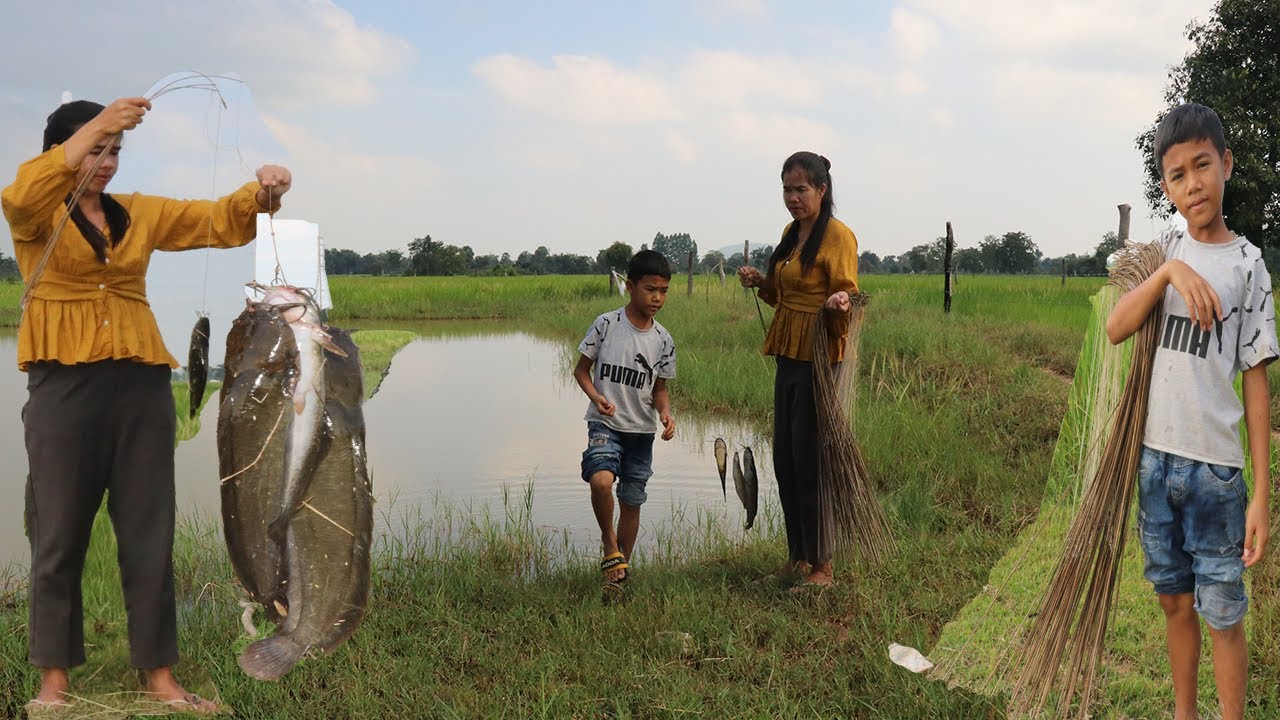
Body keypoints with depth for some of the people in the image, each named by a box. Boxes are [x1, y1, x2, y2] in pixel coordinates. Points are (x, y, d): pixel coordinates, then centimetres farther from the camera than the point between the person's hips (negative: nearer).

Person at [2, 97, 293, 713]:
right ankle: (54, 677, 16)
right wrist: (96, 125, -32)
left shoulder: (140, 213, 13)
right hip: (65, 384, -3)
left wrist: (261, 194, -16)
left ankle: (159, 674, 14)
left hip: (141, 386, 3)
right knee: (60, 535, 4)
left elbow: (218, 220, 7)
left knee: (150, 534, 6)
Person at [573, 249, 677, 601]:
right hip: (605, 424, -3)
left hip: (642, 431, 3)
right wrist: (596, 397, -16)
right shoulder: (607, 324, -6)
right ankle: (610, 544, -4)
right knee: (601, 480, -30)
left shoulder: (663, 340, 3)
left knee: (631, 502, 9)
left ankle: (619, 576, 26)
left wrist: (665, 413, -7)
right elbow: (581, 369, 2)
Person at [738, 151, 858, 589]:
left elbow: (847, 296, -14)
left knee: (809, 463, -4)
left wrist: (840, 304, -35)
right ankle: (797, 558, 24)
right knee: (784, 461, 12)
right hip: (788, 356, 9)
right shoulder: (791, 233, 14)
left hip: (818, 360, -9)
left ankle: (822, 566, 7)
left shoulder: (837, 235, -11)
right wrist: (760, 282, 6)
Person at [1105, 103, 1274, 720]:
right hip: (1155, 458, 4)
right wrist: (1169, 272, -23)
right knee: (1175, 601, 17)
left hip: (1215, 467, -4)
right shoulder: (1164, 250, 7)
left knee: (1222, 615, 4)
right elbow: (1115, 329, -7)